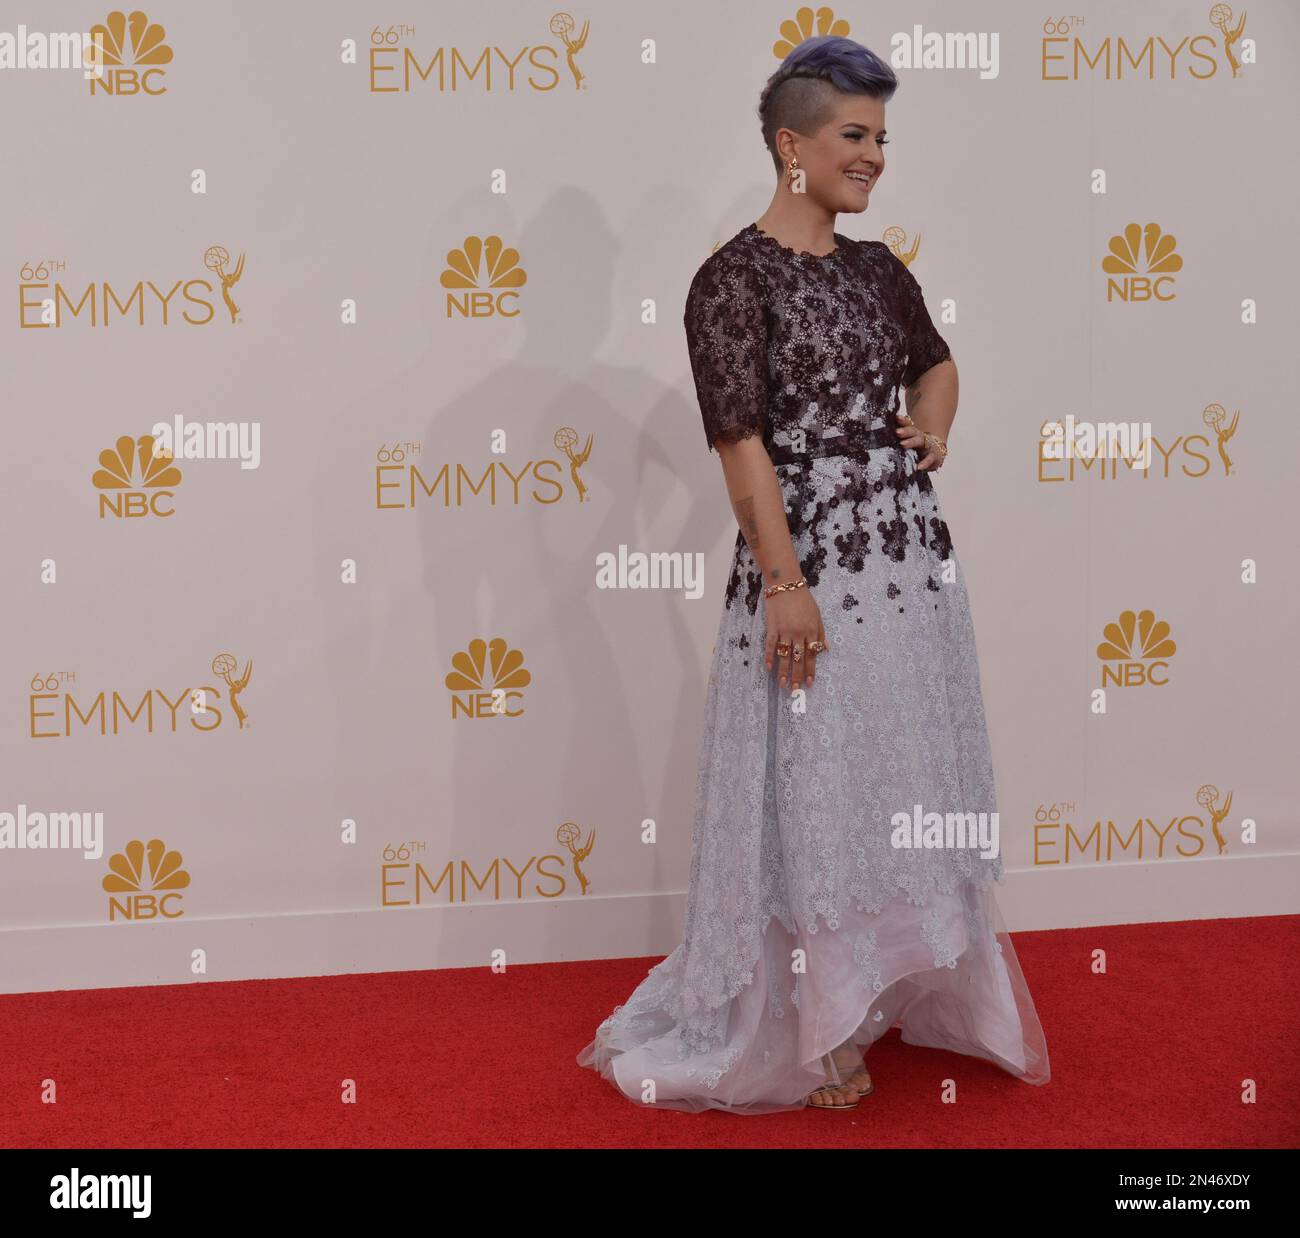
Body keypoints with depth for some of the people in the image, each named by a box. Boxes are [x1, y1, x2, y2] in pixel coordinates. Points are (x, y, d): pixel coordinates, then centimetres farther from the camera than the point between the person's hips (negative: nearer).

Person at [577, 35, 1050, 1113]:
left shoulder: (878, 271, 10)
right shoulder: (736, 278, -10)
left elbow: (936, 363, 28)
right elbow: (741, 440, -15)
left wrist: (934, 429, 7)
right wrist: (785, 584, -20)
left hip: (911, 555, 7)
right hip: (809, 562, -7)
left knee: (907, 780, 14)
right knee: (815, 787, 1)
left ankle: (888, 997, 32)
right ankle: (815, 1036, 15)